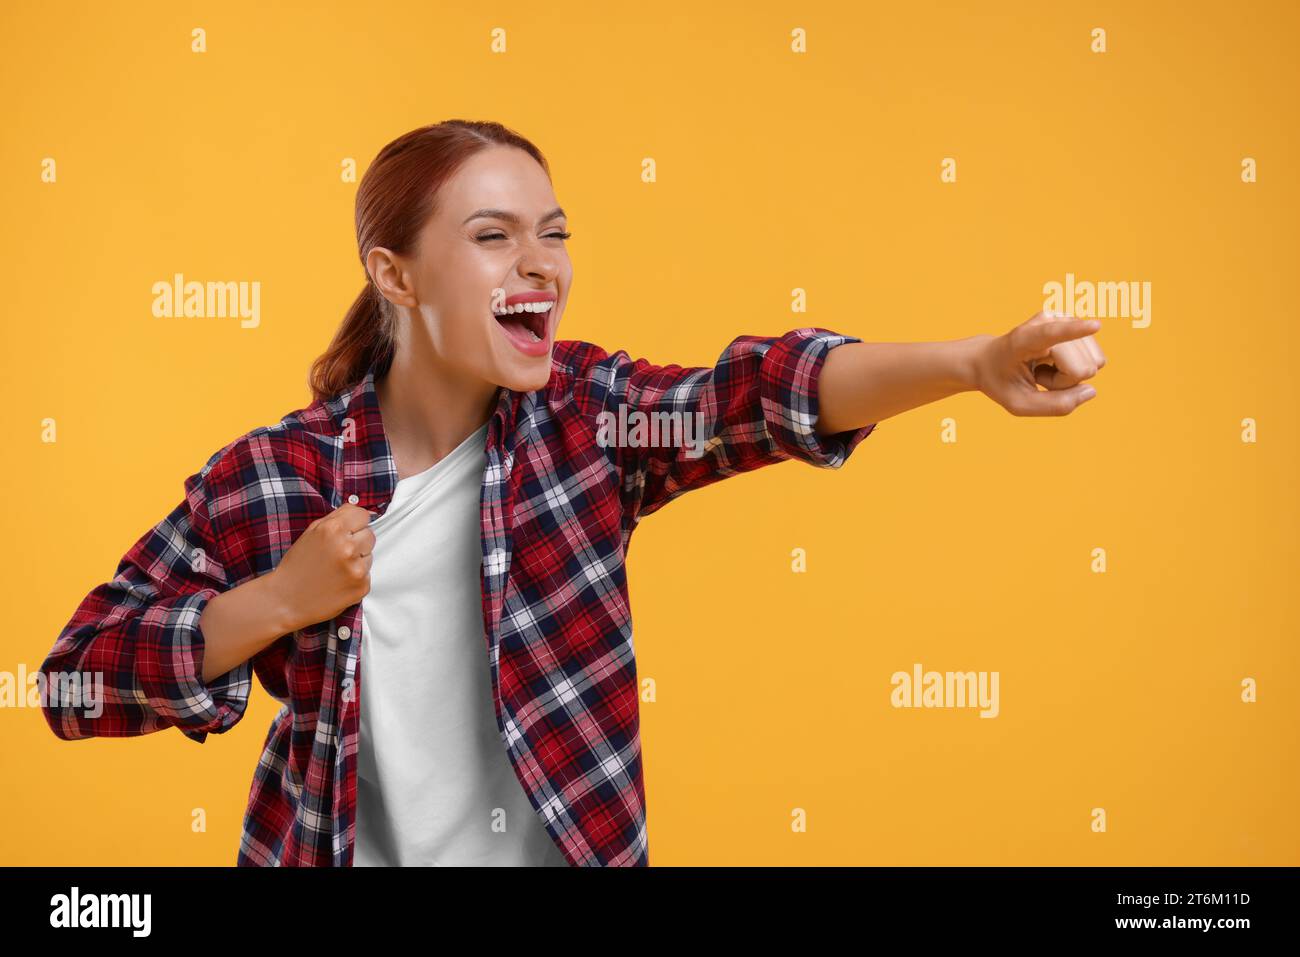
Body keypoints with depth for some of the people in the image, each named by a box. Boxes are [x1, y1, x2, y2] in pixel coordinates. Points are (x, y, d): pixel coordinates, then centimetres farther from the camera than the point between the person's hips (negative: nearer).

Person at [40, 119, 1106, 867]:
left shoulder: (584, 416, -10)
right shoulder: (268, 480, -13)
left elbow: (764, 391, -28)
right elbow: (80, 681, -8)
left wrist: (977, 362, -44)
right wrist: (278, 601, -22)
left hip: (575, 841, 2)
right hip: (348, 845, -1)